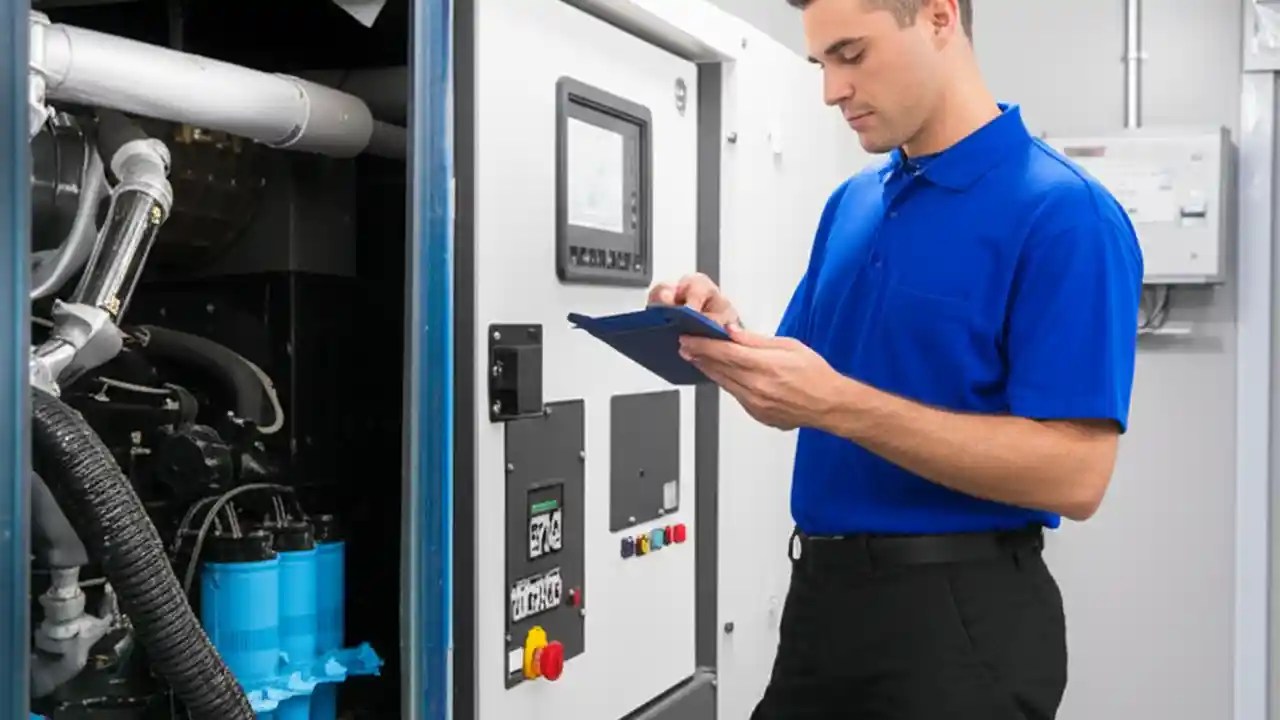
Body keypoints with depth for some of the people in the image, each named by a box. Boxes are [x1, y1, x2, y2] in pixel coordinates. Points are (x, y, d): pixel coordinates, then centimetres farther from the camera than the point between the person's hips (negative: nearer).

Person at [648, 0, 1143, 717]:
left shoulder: (1064, 215, -15)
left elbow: (1075, 476, -21)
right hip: (822, 594, 7)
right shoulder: (851, 203, 9)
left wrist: (837, 402, -26)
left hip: (960, 619, -7)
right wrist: (732, 343, -7)